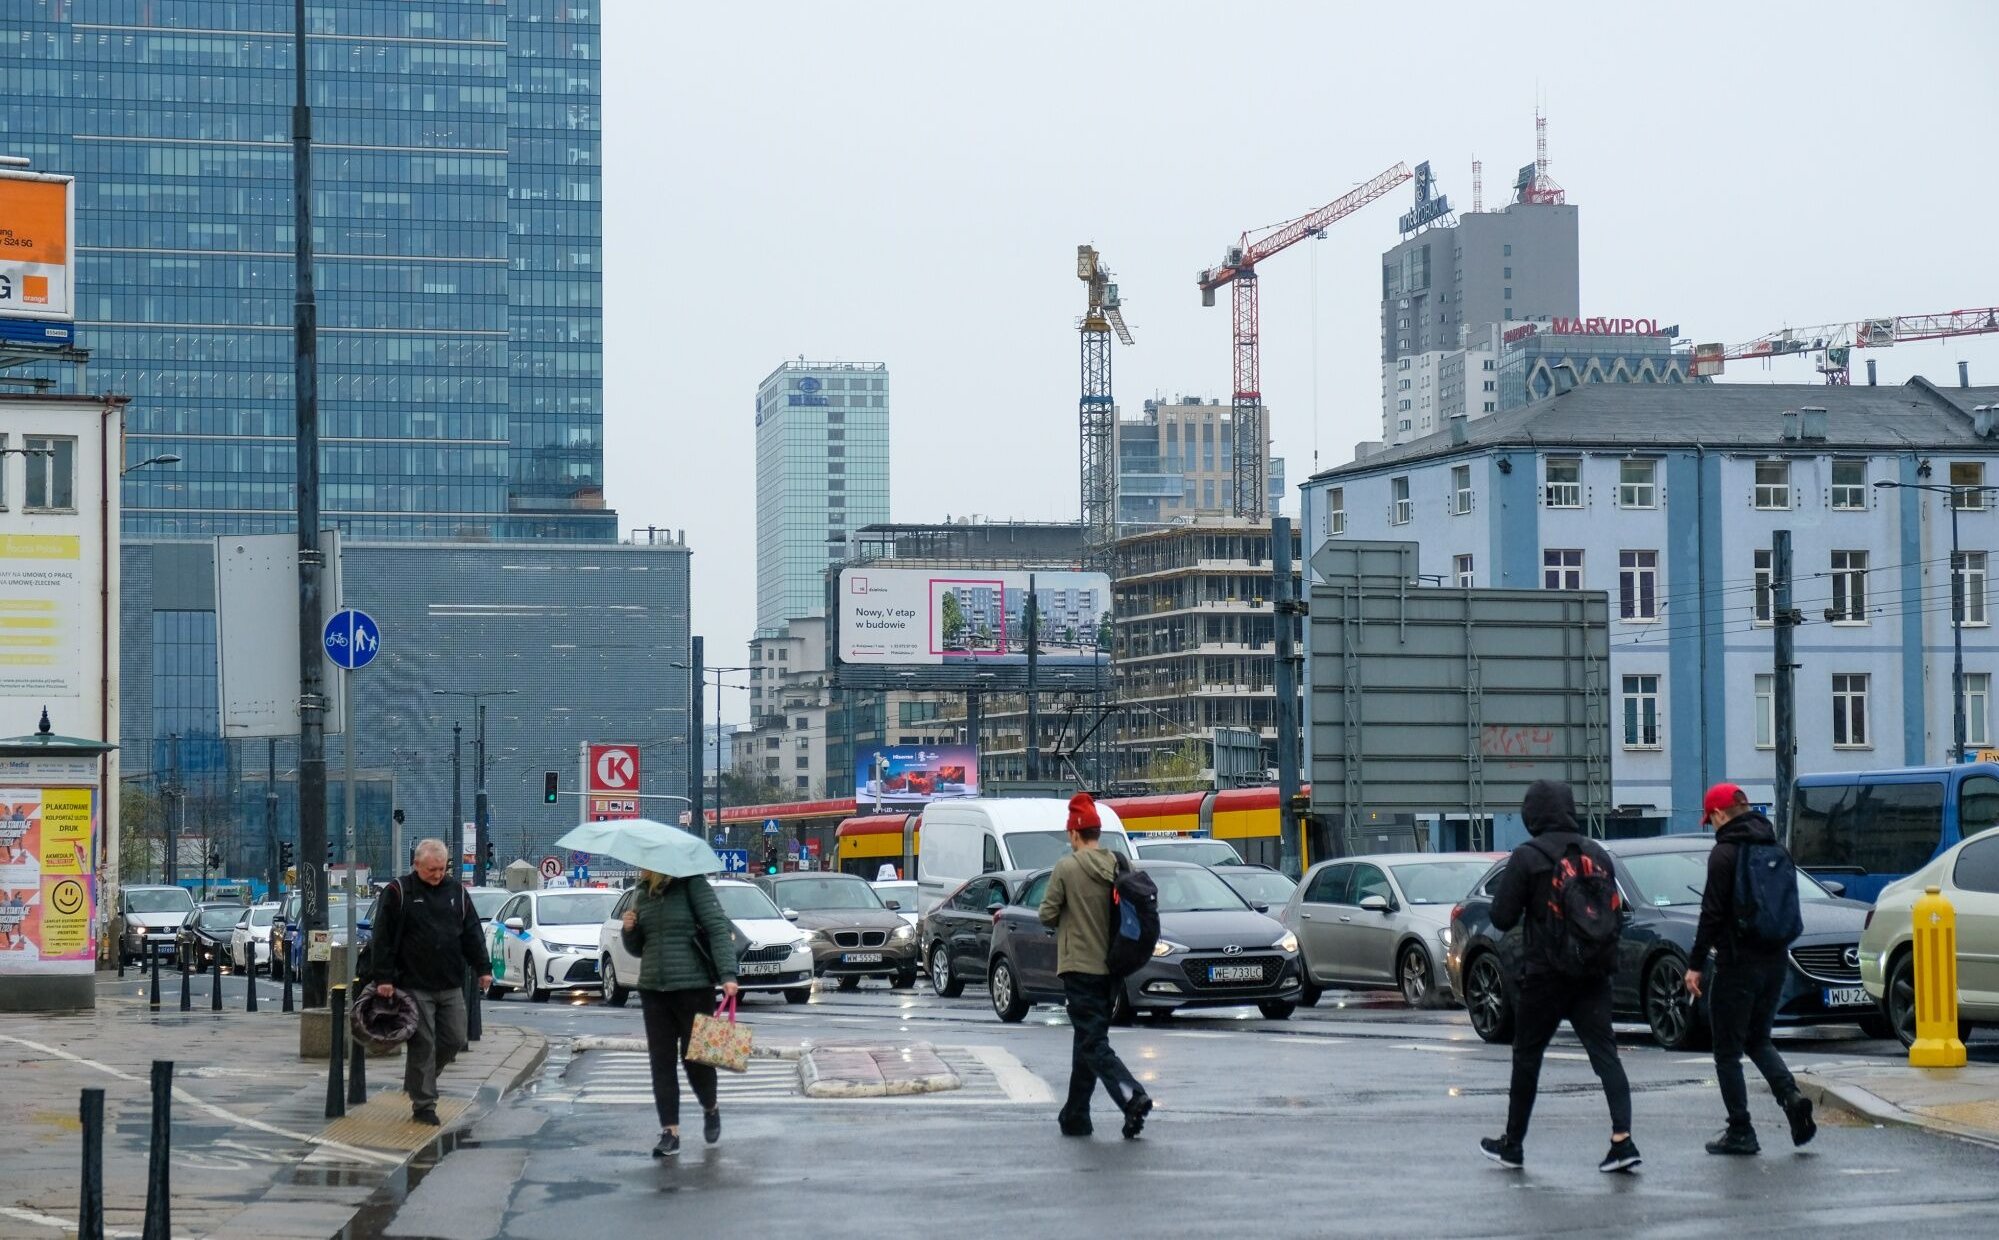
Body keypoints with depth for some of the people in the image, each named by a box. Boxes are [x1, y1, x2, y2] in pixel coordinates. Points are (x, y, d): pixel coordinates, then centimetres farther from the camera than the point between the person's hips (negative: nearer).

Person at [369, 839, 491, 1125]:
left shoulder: (456, 892, 10)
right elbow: (383, 938, -5)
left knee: (454, 1040, 5)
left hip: (450, 986, 5)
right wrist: (383, 978, -10)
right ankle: (423, 1105, 3)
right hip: (415, 985, -5)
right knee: (422, 1045, -4)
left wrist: (483, 968, 7)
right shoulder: (397, 893, -4)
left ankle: (418, 1084, 26)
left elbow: (472, 932, 15)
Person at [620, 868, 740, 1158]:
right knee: (661, 1061, 1)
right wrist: (630, 930, -2)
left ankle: (711, 1109, 29)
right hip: (653, 990, 5)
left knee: (695, 1057, 1)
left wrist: (728, 974, -22)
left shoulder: (693, 885, -7)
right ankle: (670, 1132, 4)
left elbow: (719, 929, -12)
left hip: (694, 987, -5)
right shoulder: (643, 894, 12)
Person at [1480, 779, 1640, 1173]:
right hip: (1593, 975, 4)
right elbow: (1614, 912, 13)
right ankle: (1622, 1139, -15)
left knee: (1527, 1056, 10)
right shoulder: (1598, 854, 7)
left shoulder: (1527, 857, -10)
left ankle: (1512, 1144, 19)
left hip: (1545, 974, -4)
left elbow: (1502, 917, -8)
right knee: (1604, 1053, 0)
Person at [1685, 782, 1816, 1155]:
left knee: (1728, 1051, 2)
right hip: (1775, 960, 7)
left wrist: (1696, 964, -10)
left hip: (1738, 962, -7)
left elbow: (1713, 913, -16)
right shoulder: (1773, 848, 10)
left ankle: (1740, 1132, 2)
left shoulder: (1725, 852, -13)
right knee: (1758, 1040, 19)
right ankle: (1791, 1097, -4)